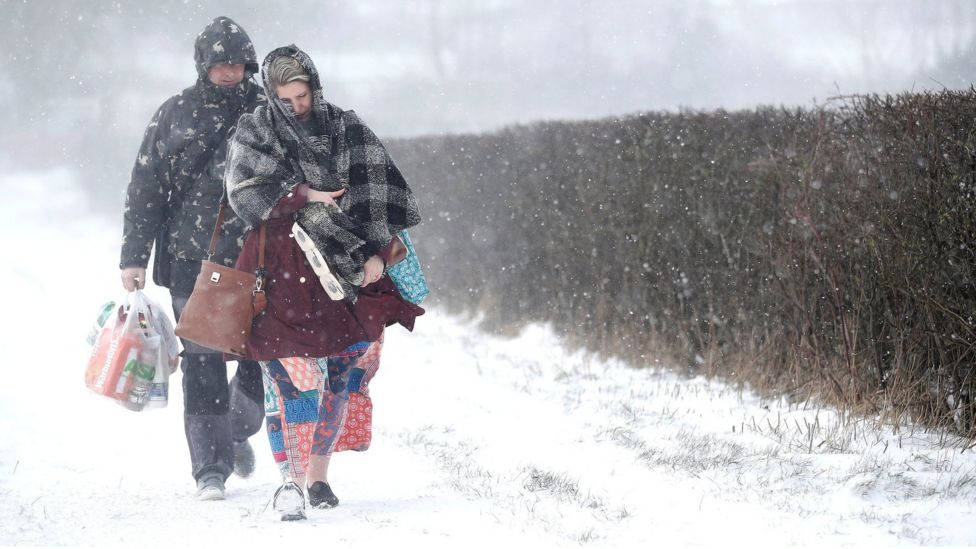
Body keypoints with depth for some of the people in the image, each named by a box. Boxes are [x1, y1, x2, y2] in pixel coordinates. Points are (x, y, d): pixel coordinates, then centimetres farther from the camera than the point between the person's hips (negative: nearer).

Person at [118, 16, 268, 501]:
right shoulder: (175, 114, 4)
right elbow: (144, 188, 5)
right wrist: (133, 257, -1)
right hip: (191, 259, -1)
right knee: (203, 361, -4)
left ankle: (238, 429, 32)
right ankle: (211, 469, 1)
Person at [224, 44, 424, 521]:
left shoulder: (347, 131, 8)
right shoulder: (254, 133, 6)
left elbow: (381, 195, 4)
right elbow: (246, 194, -7)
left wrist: (377, 253, -8)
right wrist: (307, 197, -12)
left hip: (344, 266, 3)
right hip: (282, 266, -3)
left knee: (339, 374, 4)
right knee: (292, 372, -13)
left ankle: (318, 472, 17)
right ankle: (290, 481, -14)